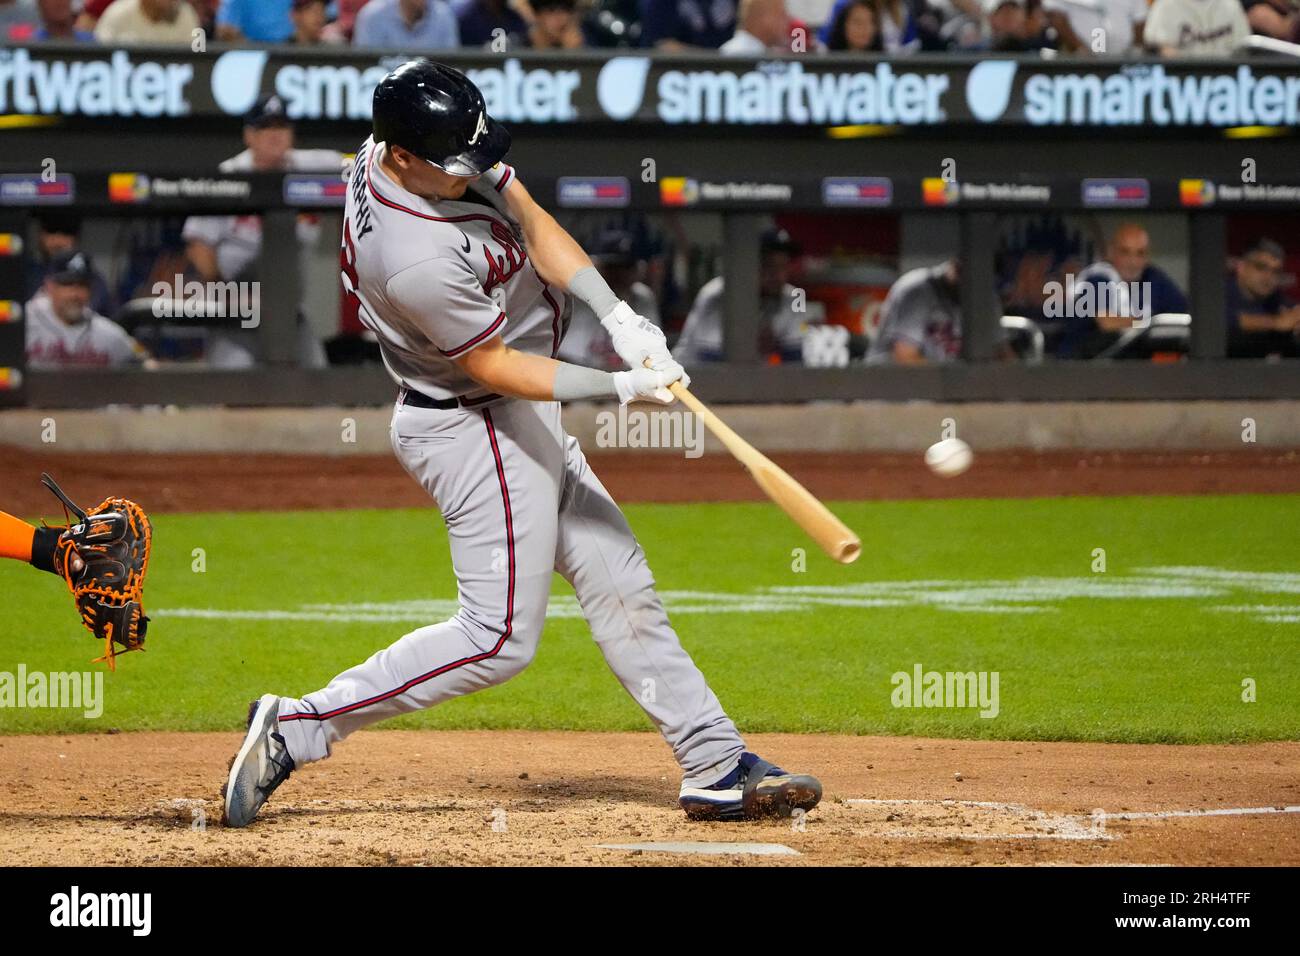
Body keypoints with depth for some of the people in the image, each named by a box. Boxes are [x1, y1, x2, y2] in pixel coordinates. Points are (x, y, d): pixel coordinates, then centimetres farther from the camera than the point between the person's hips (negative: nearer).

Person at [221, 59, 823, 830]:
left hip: (521, 422, 10)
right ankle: (300, 726, 0)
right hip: (475, 430, -10)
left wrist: (620, 316, -14)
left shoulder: (440, 149, -8)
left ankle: (718, 768, 17)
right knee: (500, 638, -5)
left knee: (620, 587, 11)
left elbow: (532, 222, -2)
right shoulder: (417, 261, -33)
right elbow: (493, 366, -22)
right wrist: (620, 388, -22)